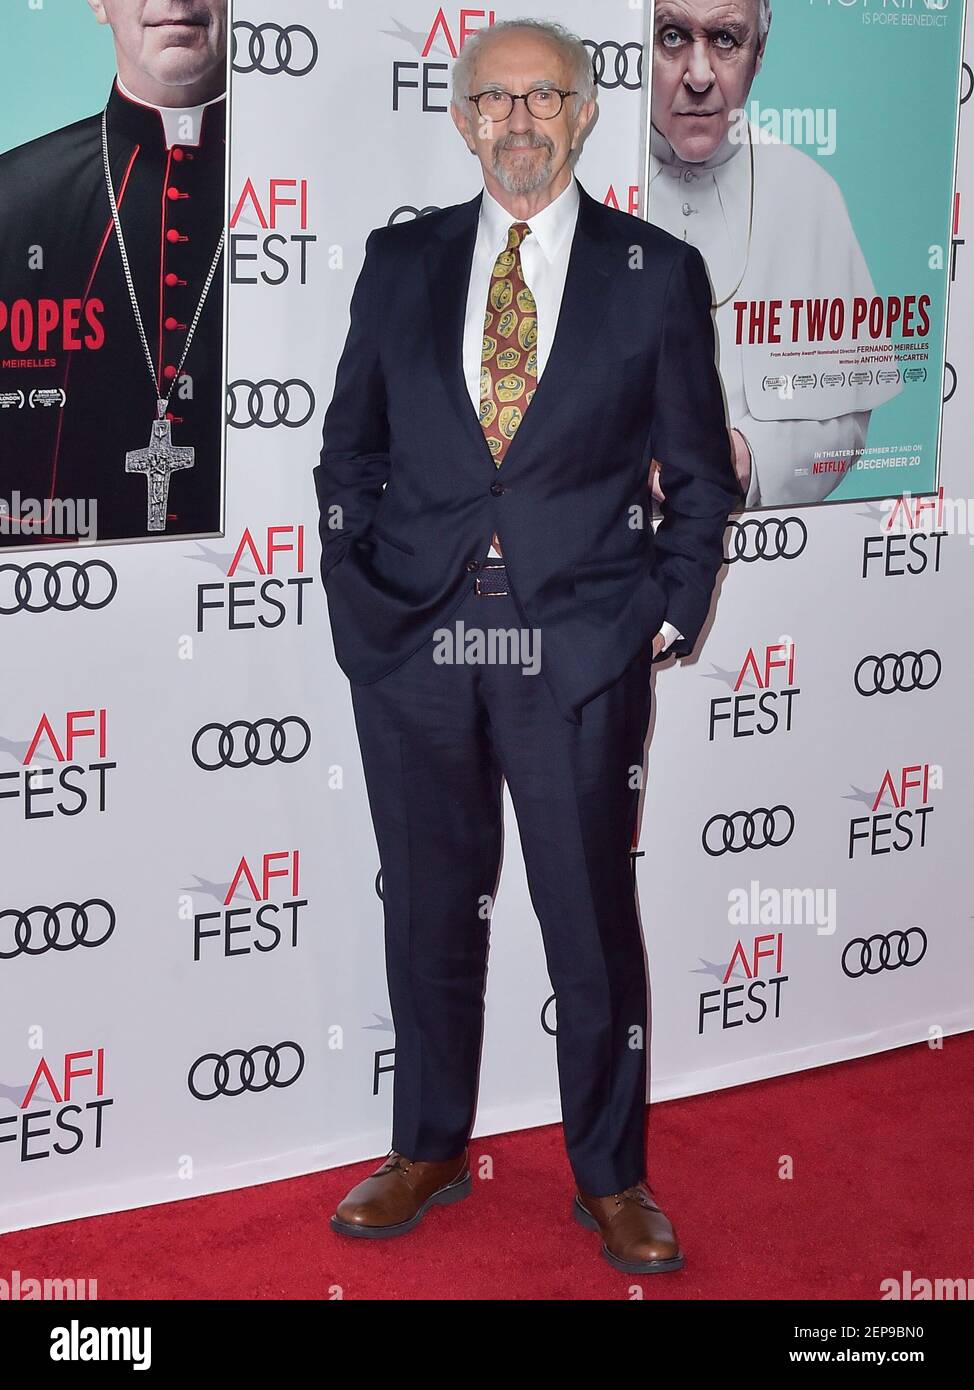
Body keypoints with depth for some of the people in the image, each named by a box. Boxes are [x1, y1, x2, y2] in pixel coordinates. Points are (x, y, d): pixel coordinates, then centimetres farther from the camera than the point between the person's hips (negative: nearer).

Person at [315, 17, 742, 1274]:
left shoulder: (657, 273, 2)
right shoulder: (400, 262, 8)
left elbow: (701, 472, 6)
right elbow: (348, 447, 13)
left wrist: (669, 614, -1)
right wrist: (353, 589, 3)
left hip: (581, 652, -2)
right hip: (409, 647, 2)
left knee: (594, 923, 5)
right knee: (428, 912, 12)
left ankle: (610, 1179, 22)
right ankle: (427, 1151, 30)